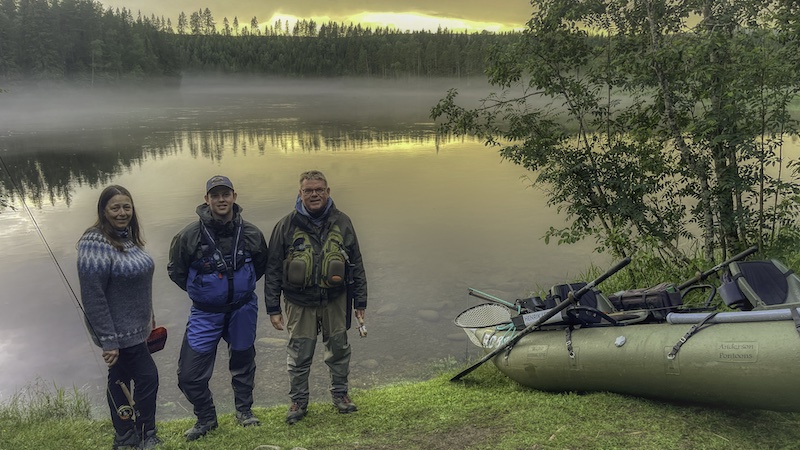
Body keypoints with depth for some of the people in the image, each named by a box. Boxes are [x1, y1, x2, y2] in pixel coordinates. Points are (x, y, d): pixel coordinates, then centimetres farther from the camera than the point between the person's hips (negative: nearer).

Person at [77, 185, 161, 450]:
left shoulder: (127, 237, 4)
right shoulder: (95, 245, -23)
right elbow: (92, 297, -24)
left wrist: (149, 316, 20)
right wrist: (108, 341, -23)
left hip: (135, 328, 9)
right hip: (119, 333, -9)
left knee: (121, 379, 18)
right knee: (147, 377, 0)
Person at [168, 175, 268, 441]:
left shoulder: (250, 233, -9)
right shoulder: (190, 235, -15)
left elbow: (261, 266, 11)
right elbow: (175, 270, 1)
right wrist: (200, 291, 7)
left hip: (243, 309, 1)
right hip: (205, 313, -1)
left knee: (243, 362, 17)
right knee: (190, 373, -2)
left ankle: (244, 411, 40)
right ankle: (206, 418, 24)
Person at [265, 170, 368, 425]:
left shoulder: (341, 222, 0)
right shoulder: (287, 226, -6)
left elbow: (356, 264, 5)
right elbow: (273, 269, -2)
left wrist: (360, 301, 5)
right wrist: (273, 308, -3)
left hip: (335, 300, 2)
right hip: (300, 303, -1)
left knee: (338, 348, 13)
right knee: (299, 354, 8)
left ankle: (340, 394, 33)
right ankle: (298, 402, 26)